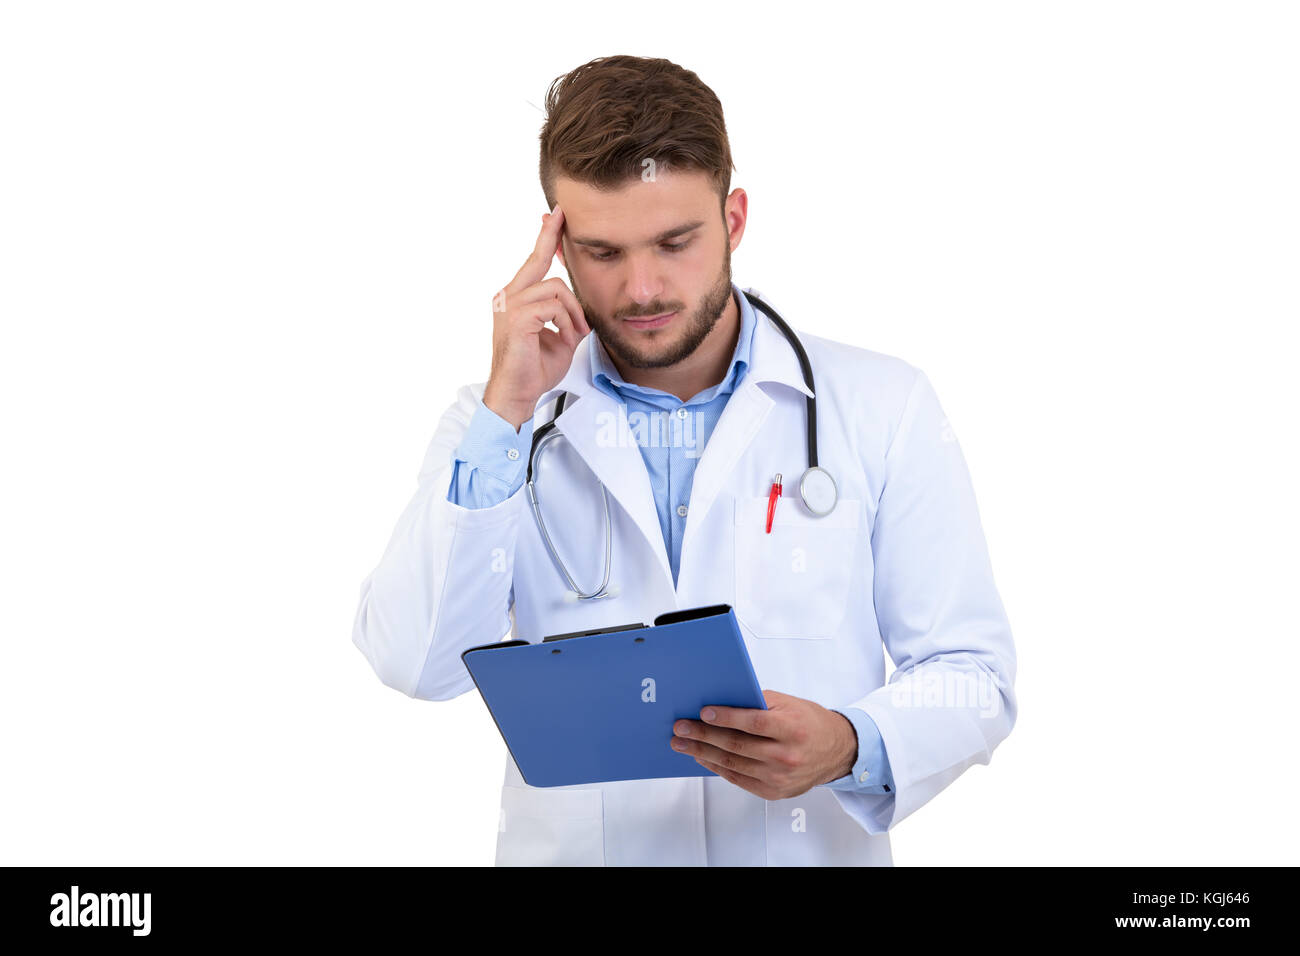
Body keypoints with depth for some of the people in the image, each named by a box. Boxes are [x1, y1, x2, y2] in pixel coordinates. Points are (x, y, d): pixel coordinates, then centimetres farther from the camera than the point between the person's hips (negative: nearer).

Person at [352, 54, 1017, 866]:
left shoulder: (885, 408, 3)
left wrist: (851, 746, -16)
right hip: (570, 847, 1)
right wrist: (507, 415, -9)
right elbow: (419, 665, -5)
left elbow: (970, 671, 3)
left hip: (808, 847, -1)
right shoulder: (498, 422, 7)